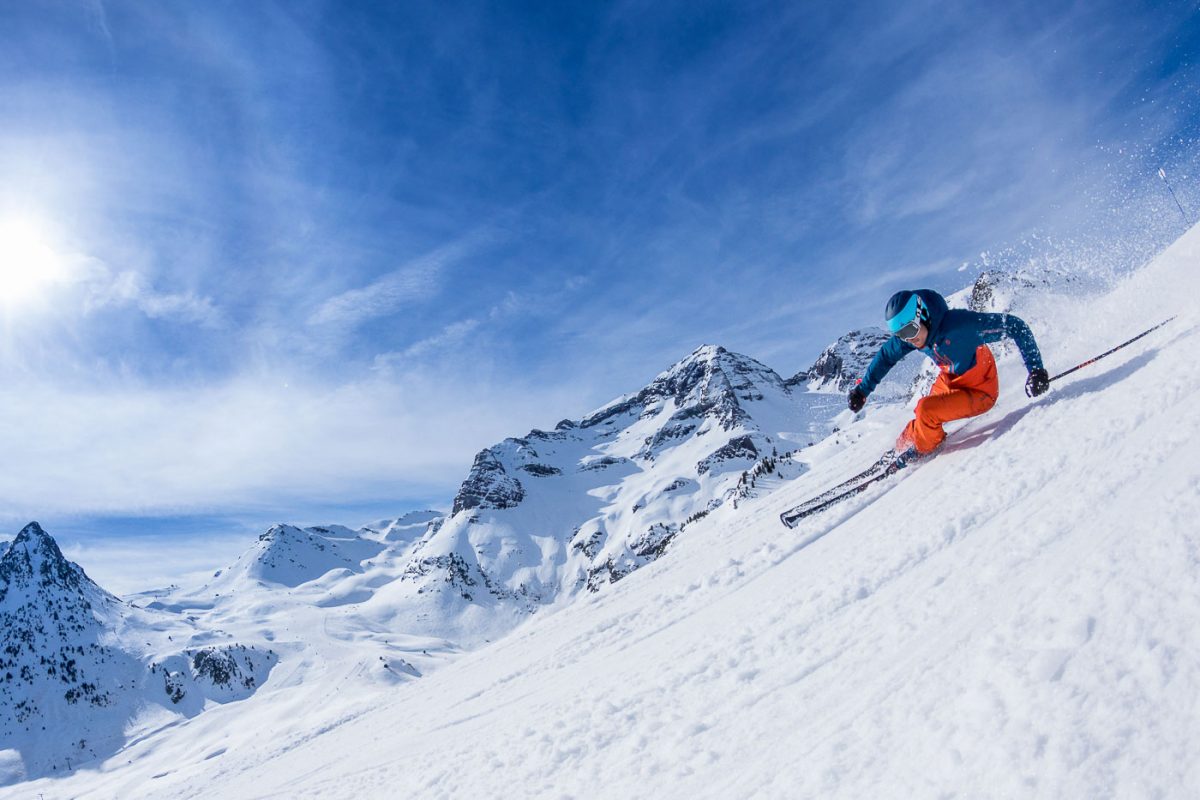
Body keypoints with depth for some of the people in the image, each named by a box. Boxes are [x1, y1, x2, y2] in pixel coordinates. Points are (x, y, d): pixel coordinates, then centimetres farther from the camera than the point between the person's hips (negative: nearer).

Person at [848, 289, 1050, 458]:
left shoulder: (959, 324, -35)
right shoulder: (909, 331, -14)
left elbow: (1015, 326, -27)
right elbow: (885, 355, 5)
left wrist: (1035, 369, -32)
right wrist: (862, 389, 7)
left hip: (979, 392, -7)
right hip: (948, 383, 7)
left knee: (926, 410, -23)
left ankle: (921, 451, 5)